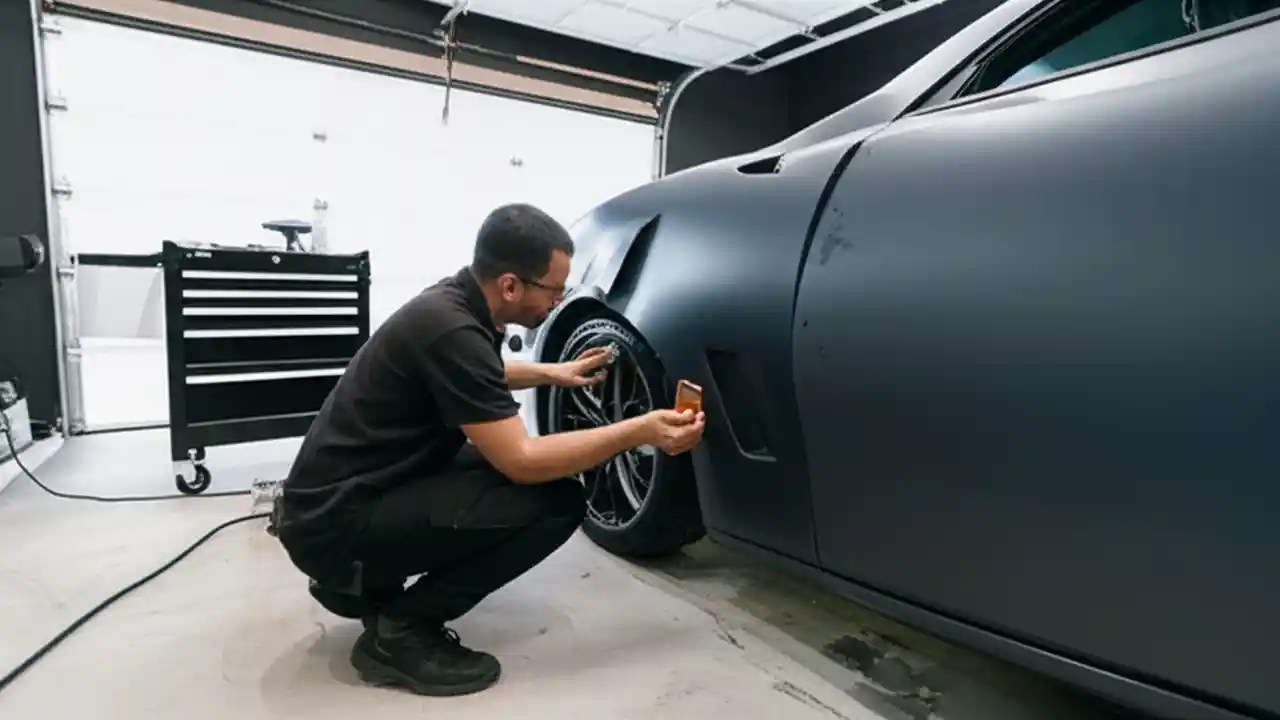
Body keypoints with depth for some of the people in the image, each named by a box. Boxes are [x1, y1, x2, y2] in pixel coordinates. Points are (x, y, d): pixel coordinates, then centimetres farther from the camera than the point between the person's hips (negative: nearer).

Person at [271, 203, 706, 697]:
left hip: (334, 499, 10)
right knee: (556, 500, -17)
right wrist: (641, 432, -20)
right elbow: (521, 460, -24)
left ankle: (365, 581, 16)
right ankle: (401, 630, -5)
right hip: (334, 524, -10)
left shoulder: (456, 302, 3)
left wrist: (553, 373, 23)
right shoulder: (448, 328, -25)